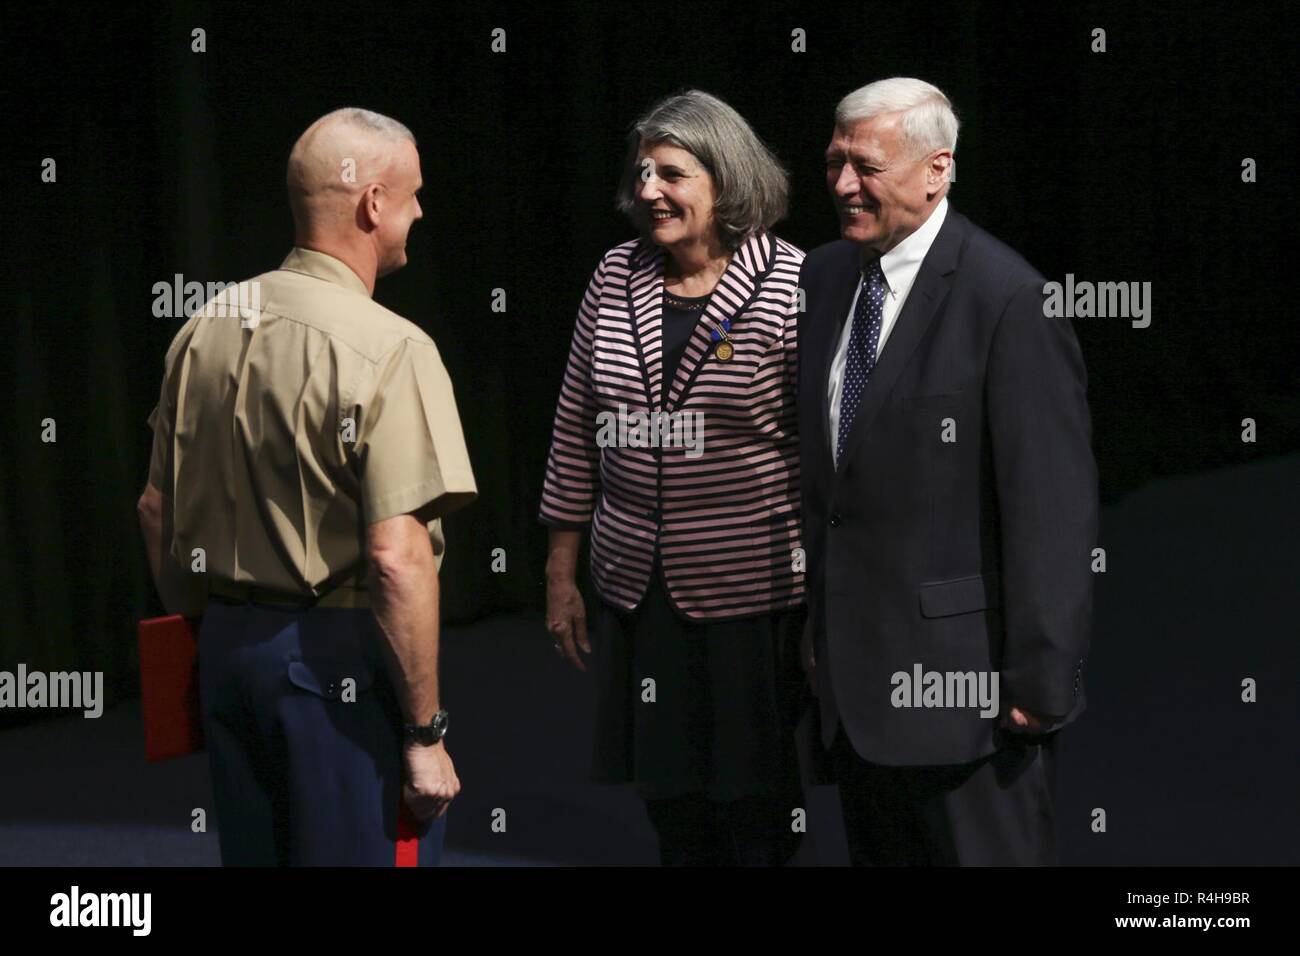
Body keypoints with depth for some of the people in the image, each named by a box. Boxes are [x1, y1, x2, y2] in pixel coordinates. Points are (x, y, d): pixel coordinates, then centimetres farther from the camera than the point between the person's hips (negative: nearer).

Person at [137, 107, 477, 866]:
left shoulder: (205, 330, 6)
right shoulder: (389, 350, -17)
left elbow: (157, 511, 14)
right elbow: (396, 559, -22)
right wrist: (425, 732, -16)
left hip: (227, 647, 7)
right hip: (340, 658, -7)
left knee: (250, 852, 17)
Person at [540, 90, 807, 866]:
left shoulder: (791, 287, -9)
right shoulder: (618, 278, 5)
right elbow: (576, 429, 11)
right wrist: (561, 574, 12)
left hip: (751, 594, -4)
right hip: (640, 594, 4)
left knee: (757, 808, 3)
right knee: (671, 802, 10)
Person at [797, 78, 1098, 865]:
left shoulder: (1007, 297, -16)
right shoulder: (826, 276, 8)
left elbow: (1053, 502, -16)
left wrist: (1043, 680, -16)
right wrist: (815, 623, 16)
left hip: (965, 678, -7)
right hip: (852, 668, 7)